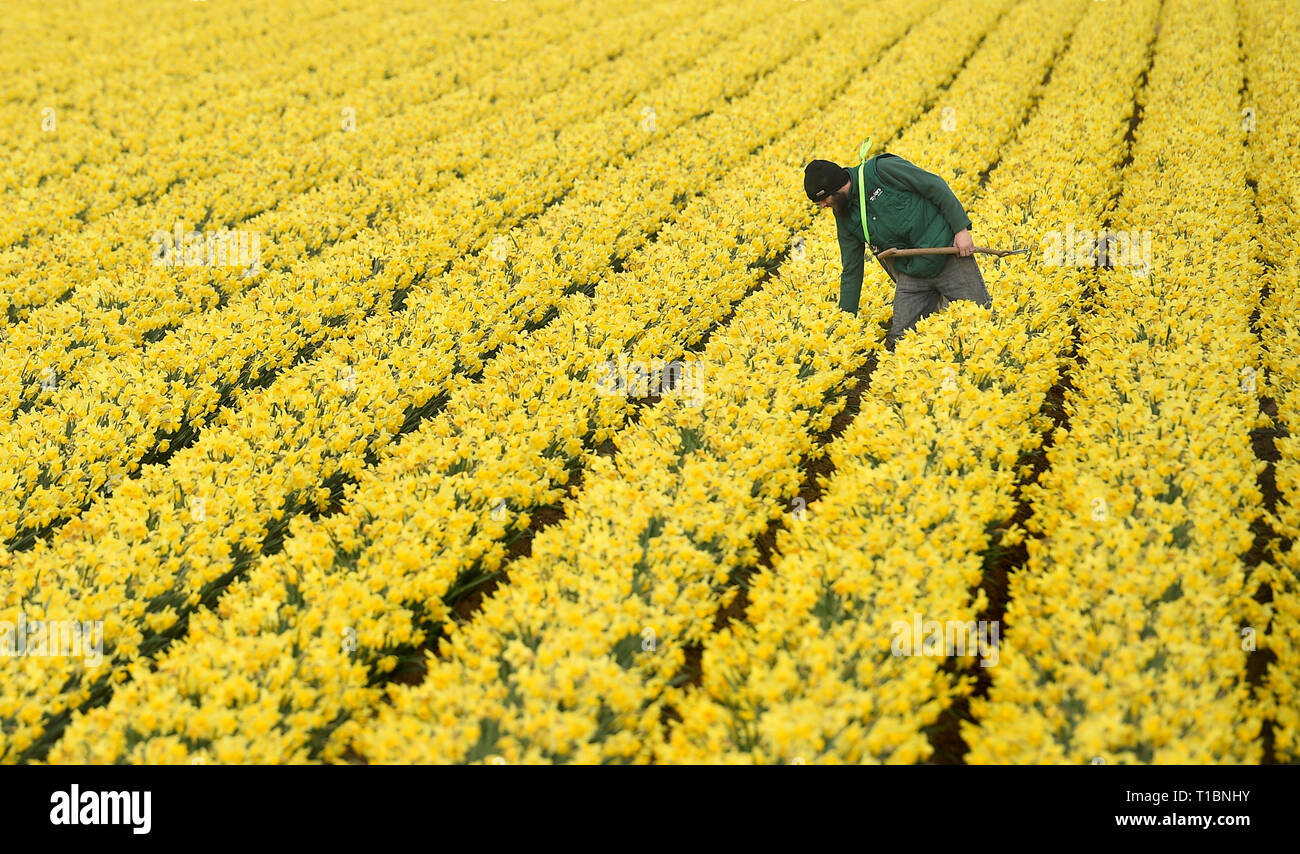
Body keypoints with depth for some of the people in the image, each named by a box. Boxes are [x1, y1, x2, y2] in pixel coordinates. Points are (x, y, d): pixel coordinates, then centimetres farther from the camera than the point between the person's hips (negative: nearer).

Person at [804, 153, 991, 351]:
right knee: (898, 344, -3)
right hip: (911, 277, 5)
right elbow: (851, 271, 10)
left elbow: (935, 185, -11)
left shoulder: (882, 169, -15)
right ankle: (935, 304, 21)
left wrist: (961, 229, -15)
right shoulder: (845, 218, 3)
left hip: (948, 253, -5)